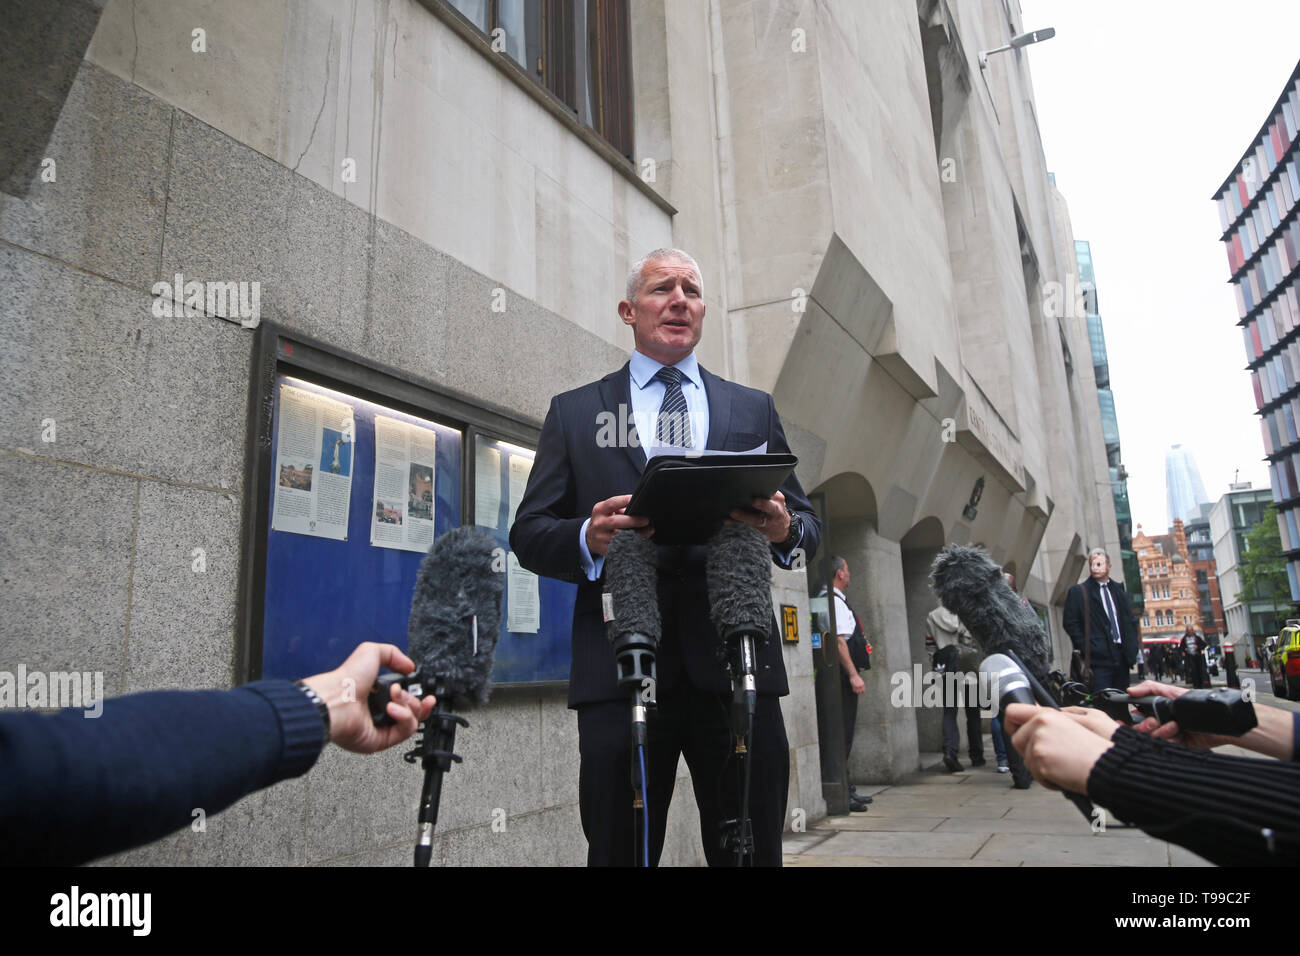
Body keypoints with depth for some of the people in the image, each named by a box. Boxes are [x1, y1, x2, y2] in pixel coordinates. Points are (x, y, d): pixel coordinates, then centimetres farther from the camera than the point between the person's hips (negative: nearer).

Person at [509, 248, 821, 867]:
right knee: (618, 853, 5)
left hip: (735, 662, 2)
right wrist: (587, 537, -15)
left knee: (753, 853, 6)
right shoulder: (574, 411, 13)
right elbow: (528, 532, 8)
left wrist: (786, 530, -10)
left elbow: (807, 525, 14)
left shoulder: (754, 410, 17)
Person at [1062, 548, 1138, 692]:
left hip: (1122, 658, 5)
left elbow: (1129, 620, 17)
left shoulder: (1119, 590, 15)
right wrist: (1086, 648, -10)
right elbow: (1070, 623, -3)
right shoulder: (1078, 592, 0)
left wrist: (1131, 648, 7)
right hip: (1099, 659, -5)